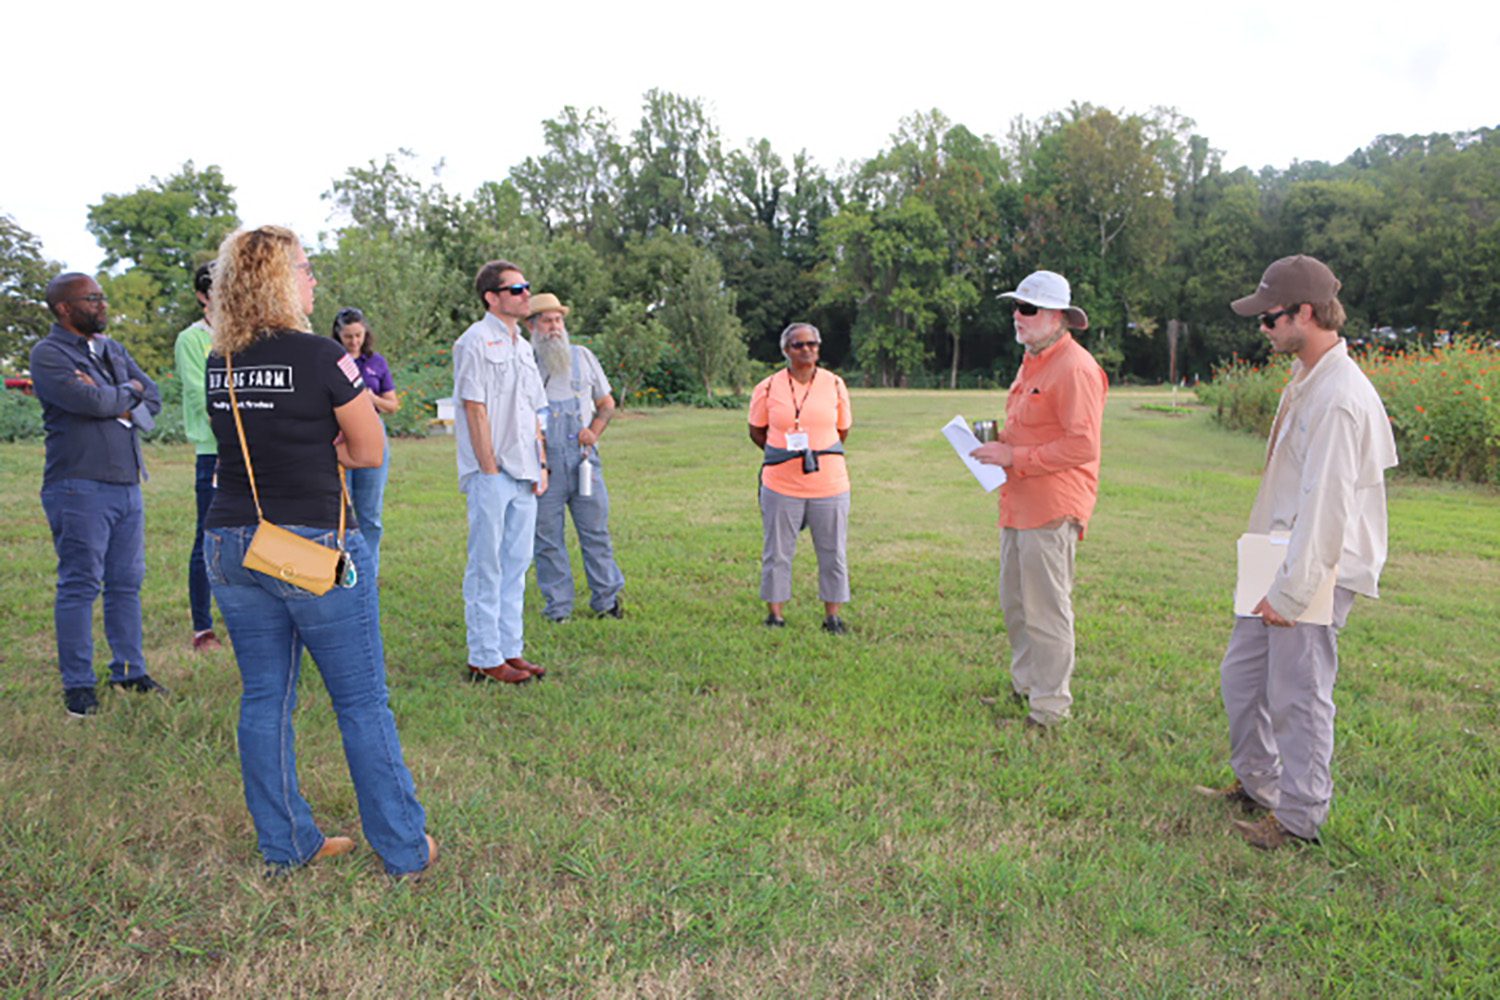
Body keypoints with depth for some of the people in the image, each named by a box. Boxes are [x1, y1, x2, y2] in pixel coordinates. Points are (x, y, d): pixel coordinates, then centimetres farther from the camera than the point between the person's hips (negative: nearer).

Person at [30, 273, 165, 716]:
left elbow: (153, 398, 8)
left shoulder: (112, 350, 16)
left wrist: (115, 403, -10)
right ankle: (78, 685, 8)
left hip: (127, 484, 7)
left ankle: (130, 671, 21)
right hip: (80, 488, -7)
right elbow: (92, 401, -20)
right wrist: (129, 391, -1)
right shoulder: (48, 354, -6)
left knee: (127, 583, 11)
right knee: (79, 586, -1)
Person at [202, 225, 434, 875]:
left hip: (230, 546, 7)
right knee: (363, 703, 4)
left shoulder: (218, 366, 7)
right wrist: (326, 449, 5)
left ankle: (286, 844, 27)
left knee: (264, 699, 15)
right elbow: (369, 451, -6)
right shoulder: (320, 358, -13)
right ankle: (404, 848, 15)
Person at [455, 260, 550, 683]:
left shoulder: (523, 346, 18)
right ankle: (484, 658, 6)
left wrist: (541, 465, 12)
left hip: (523, 474, 8)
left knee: (517, 564, 12)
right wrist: (490, 469, -15)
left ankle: (510, 650, 21)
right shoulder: (476, 342, -7)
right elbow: (475, 410, -12)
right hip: (491, 474, -8)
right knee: (487, 566, -2)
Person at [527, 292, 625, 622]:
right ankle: (558, 608, 11)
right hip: (542, 461, -2)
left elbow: (607, 402, 17)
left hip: (581, 456, 2)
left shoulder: (582, 356, 12)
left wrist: (594, 430, -1)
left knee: (596, 530, 4)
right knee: (547, 537, 2)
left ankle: (606, 600, 13)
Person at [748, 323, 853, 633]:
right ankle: (774, 614, 19)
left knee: (833, 552, 7)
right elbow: (756, 431, 9)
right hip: (781, 486, -1)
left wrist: (820, 455, 11)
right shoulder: (768, 388, 0)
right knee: (777, 552, 6)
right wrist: (785, 454, 5)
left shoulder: (835, 384, 5)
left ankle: (832, 616, 20)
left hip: (830, 483, 1)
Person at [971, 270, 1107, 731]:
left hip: (1051, 509, -10)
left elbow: (1082, 446, -20)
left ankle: (1051, 705, 9)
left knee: (1046, 609, -3)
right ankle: (1024, 684, 33)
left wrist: (1016, 458, -19)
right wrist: (997, 444, 11)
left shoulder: (1075, 368, -14)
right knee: (1015, 603, 18)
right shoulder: (1031, 362, 18)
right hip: (1018, 503, 10)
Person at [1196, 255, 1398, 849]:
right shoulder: (1305, 382, 11)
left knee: (1298, 695, 2)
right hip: (1282, 564, 10)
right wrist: (1273, 579, 19)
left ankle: (1299, 818, 18)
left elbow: (1326, 505, -24)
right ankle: (1255, 784, 36)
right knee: (1241, 676, 18)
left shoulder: (1339, 398, -21)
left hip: (1316, 575, -10)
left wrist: (1291, 594, -21)